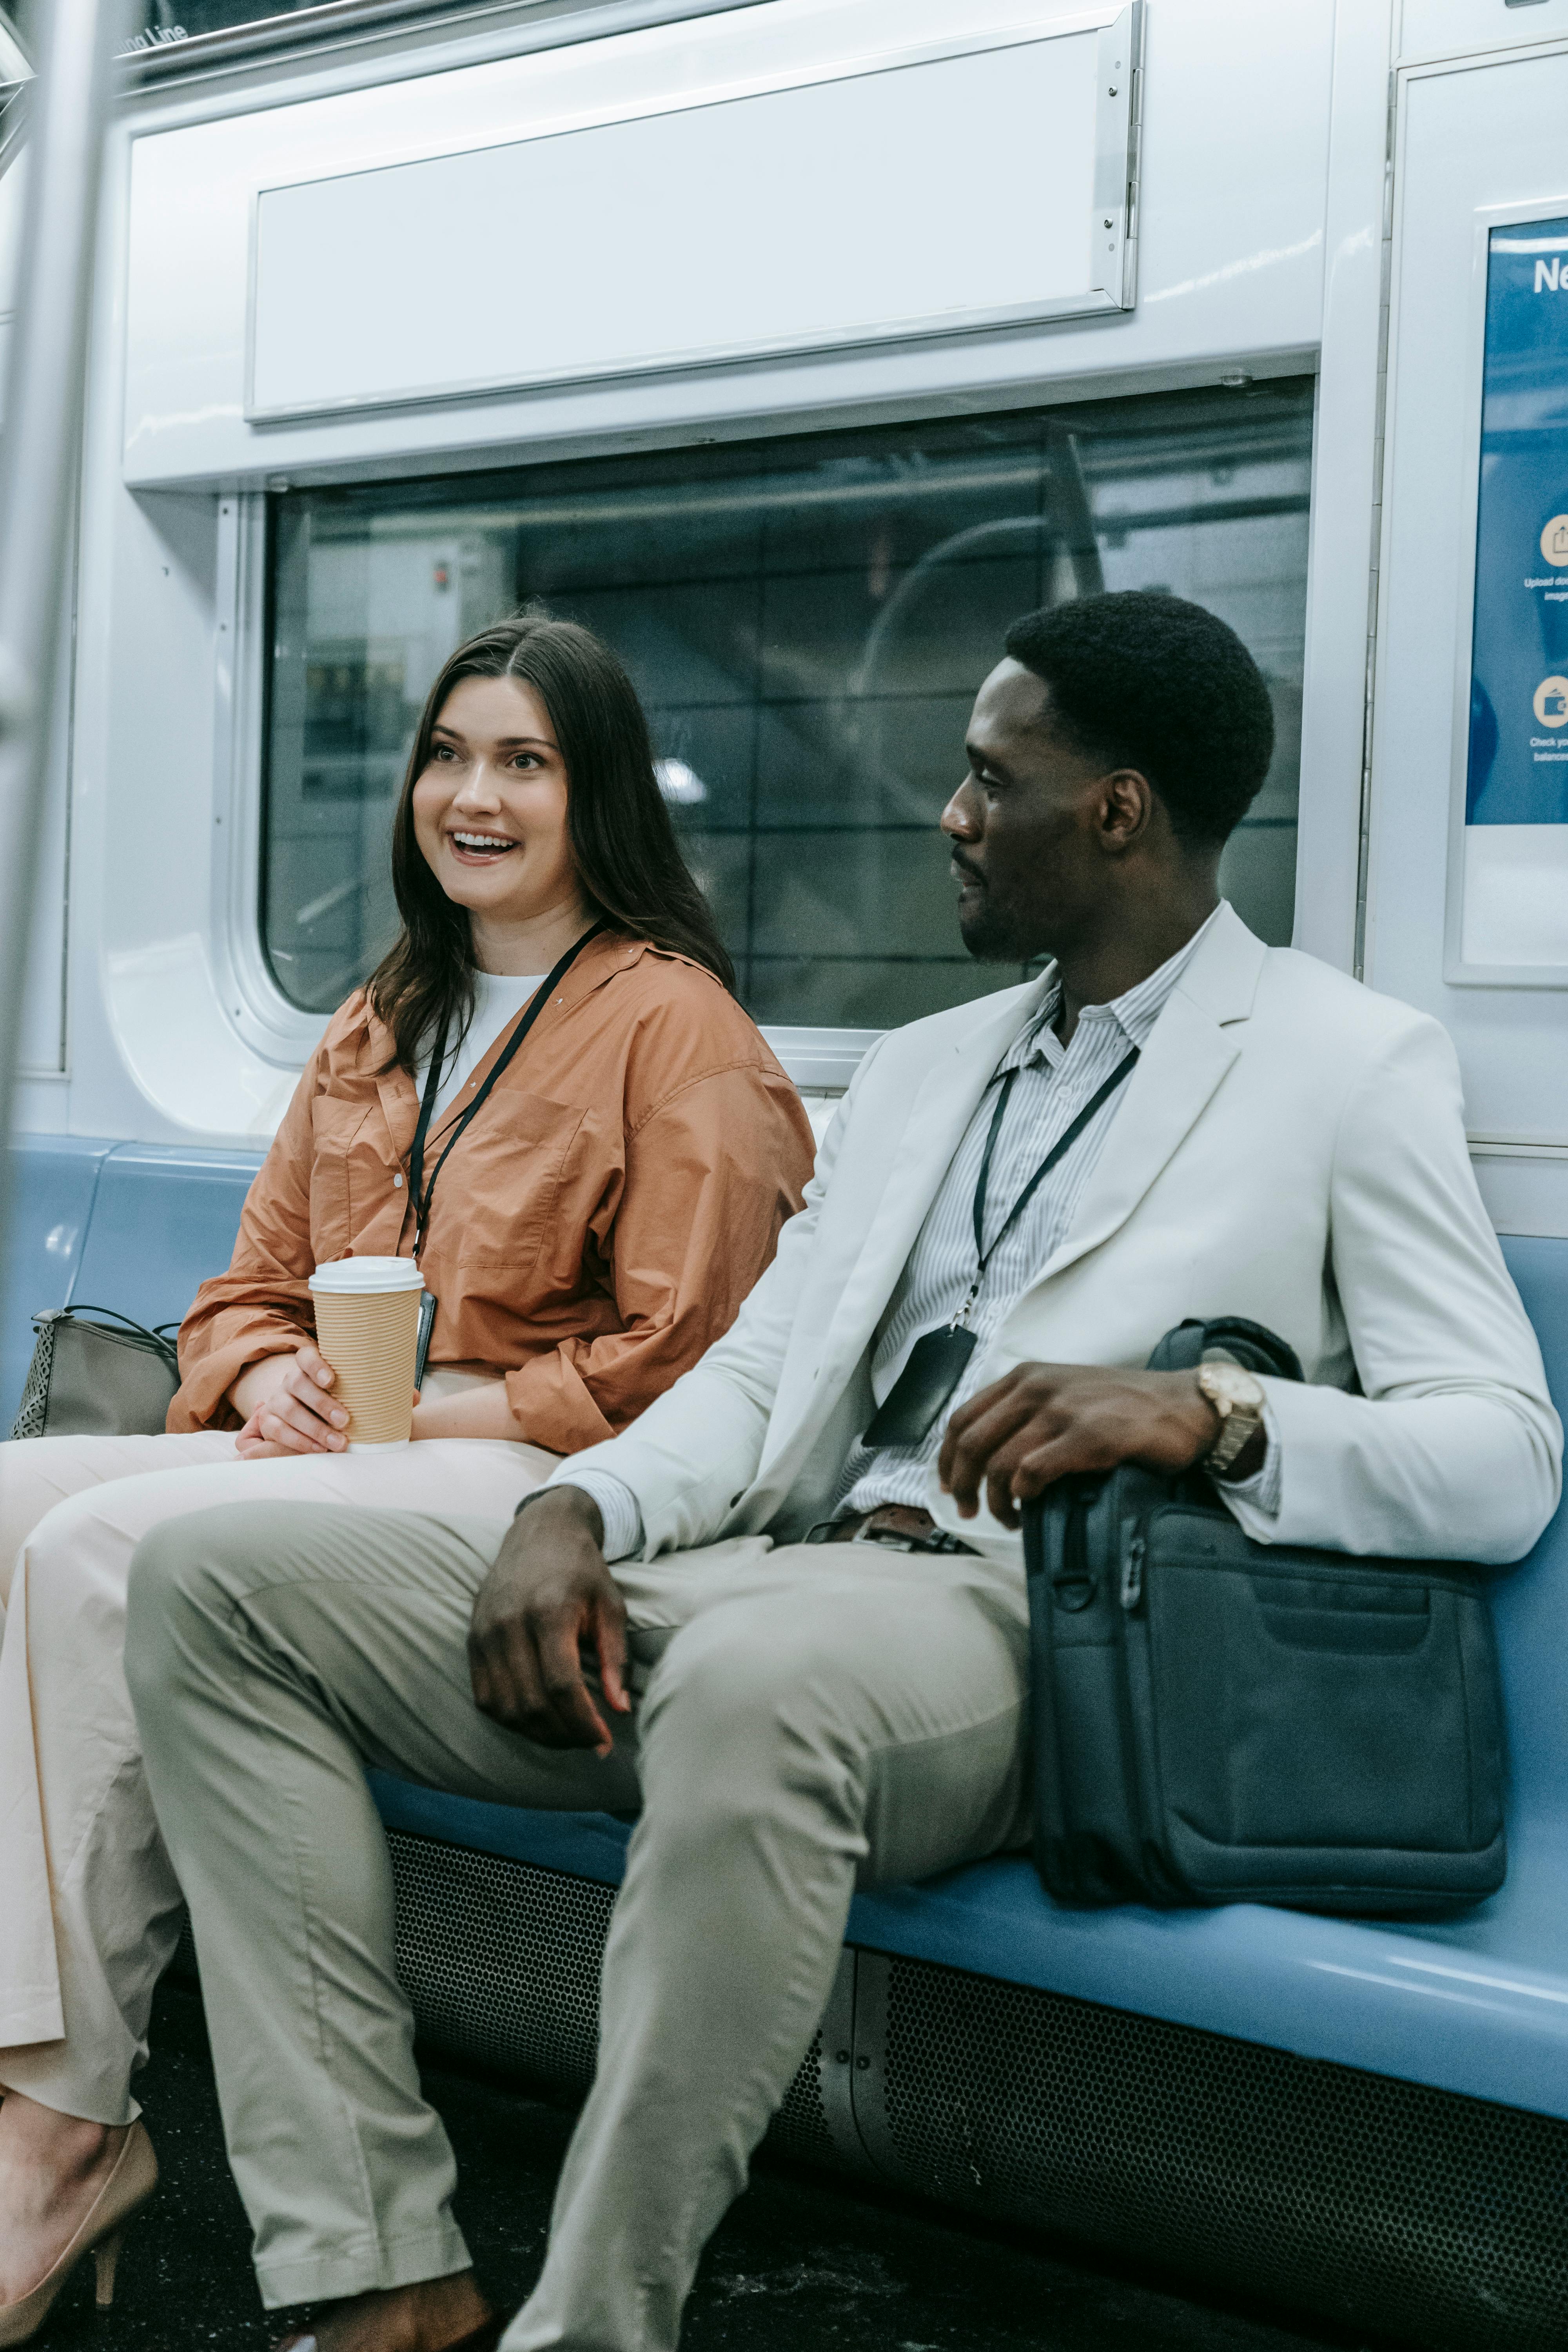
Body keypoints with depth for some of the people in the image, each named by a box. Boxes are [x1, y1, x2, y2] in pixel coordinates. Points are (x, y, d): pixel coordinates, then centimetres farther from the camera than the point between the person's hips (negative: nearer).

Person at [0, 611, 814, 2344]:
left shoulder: (677, 1027, -2)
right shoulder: (378, 1030, 23)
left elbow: (676, 1368, -8)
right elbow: (251, 1289, 21)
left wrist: (422, 1405, -13)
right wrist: (273, 1384, -3)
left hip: (541, 1486, -7)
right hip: (329, 1455, 7)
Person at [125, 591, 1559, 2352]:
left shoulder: (1350, 1066, 4)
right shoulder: (917, 1070, 25)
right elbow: (751, 1377, 17)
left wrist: (1212, 1412, -24)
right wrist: (573, 1512, -4)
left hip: (1024, 1624, -7)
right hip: (766, 1580, 8)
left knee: (755, 1671, -42)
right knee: (211, 1579, -5)